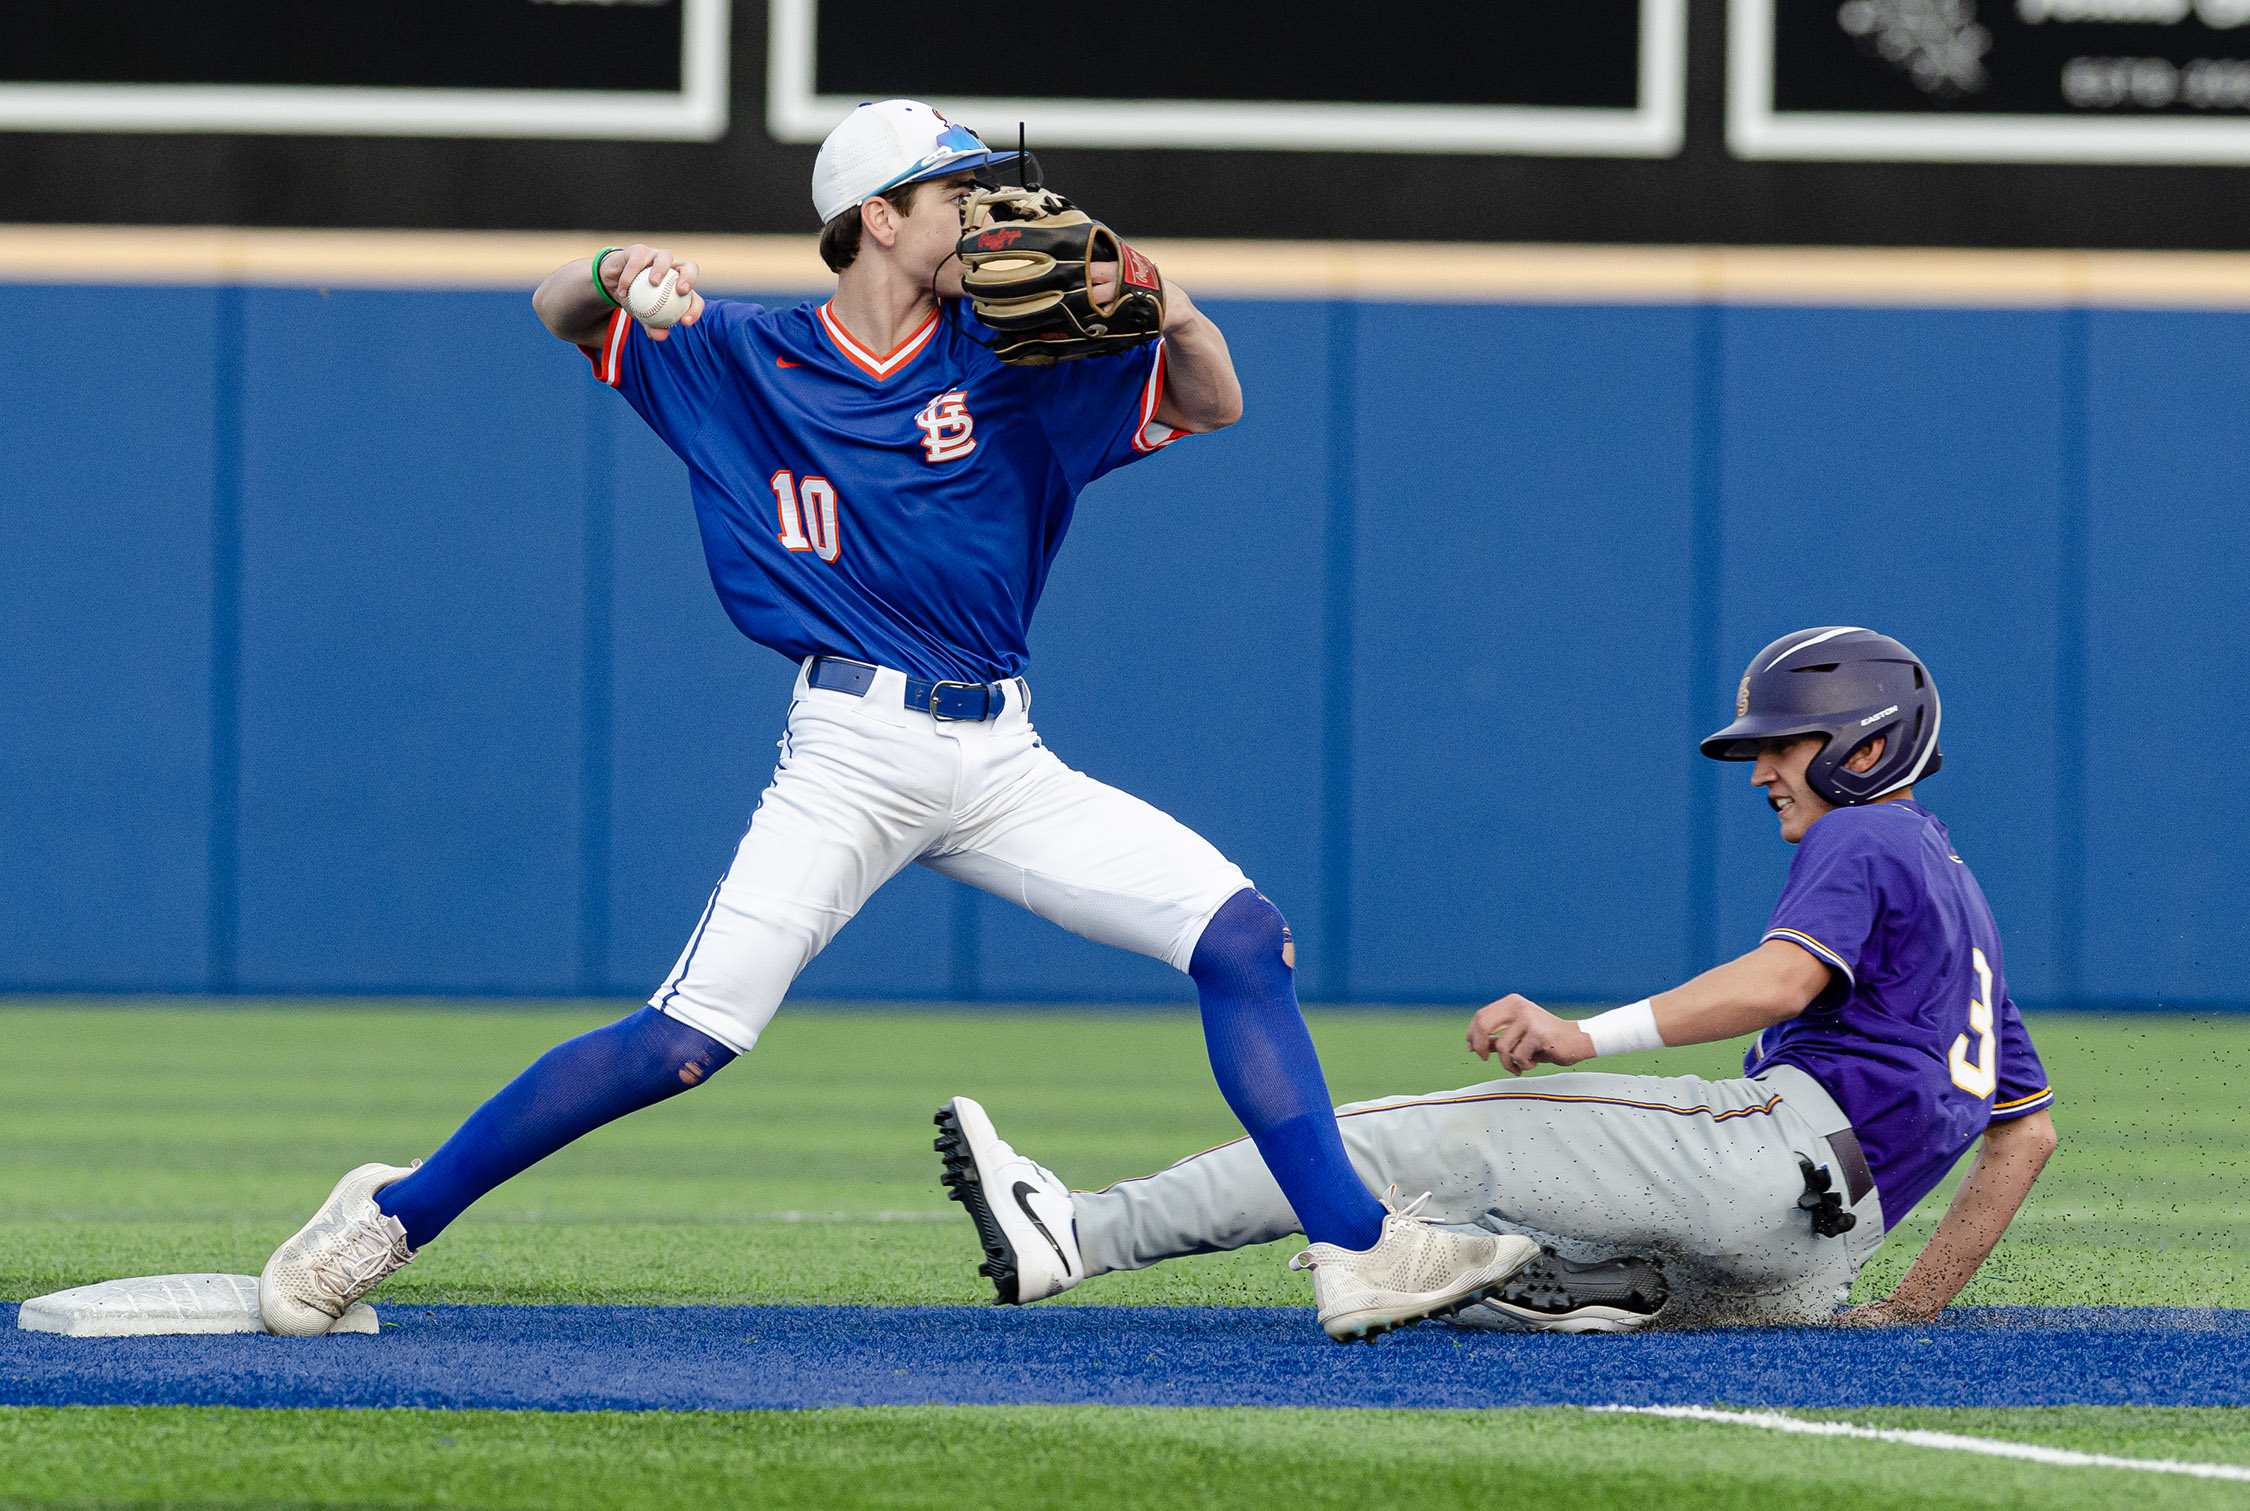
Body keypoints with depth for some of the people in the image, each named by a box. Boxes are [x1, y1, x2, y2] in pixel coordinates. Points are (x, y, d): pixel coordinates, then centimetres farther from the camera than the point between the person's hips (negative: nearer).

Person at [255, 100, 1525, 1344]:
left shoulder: (1013, 361, 9)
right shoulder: (744, 358, 5)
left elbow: (1215, 404, 9)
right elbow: (562, 311, 13)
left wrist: (1167, 303, -12)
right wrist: (618, 277, -11)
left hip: (1006, 766, 4)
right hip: (855, 759, -4)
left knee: (1244, 938, -8)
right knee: (686, 1040, -15)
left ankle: (1361, 1250, -4)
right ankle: (392, 1218, -4)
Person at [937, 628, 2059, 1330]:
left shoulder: (1860, 841, 4)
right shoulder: (1957, 898, 35)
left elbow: (1780, 981, -19)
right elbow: (2028, 1133, 33)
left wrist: (1590, 1037, -30)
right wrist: (1913, 1310, 30)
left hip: (1788, 1134, -9)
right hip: (1801, 1278, 9)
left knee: (1454, 1133, -13)